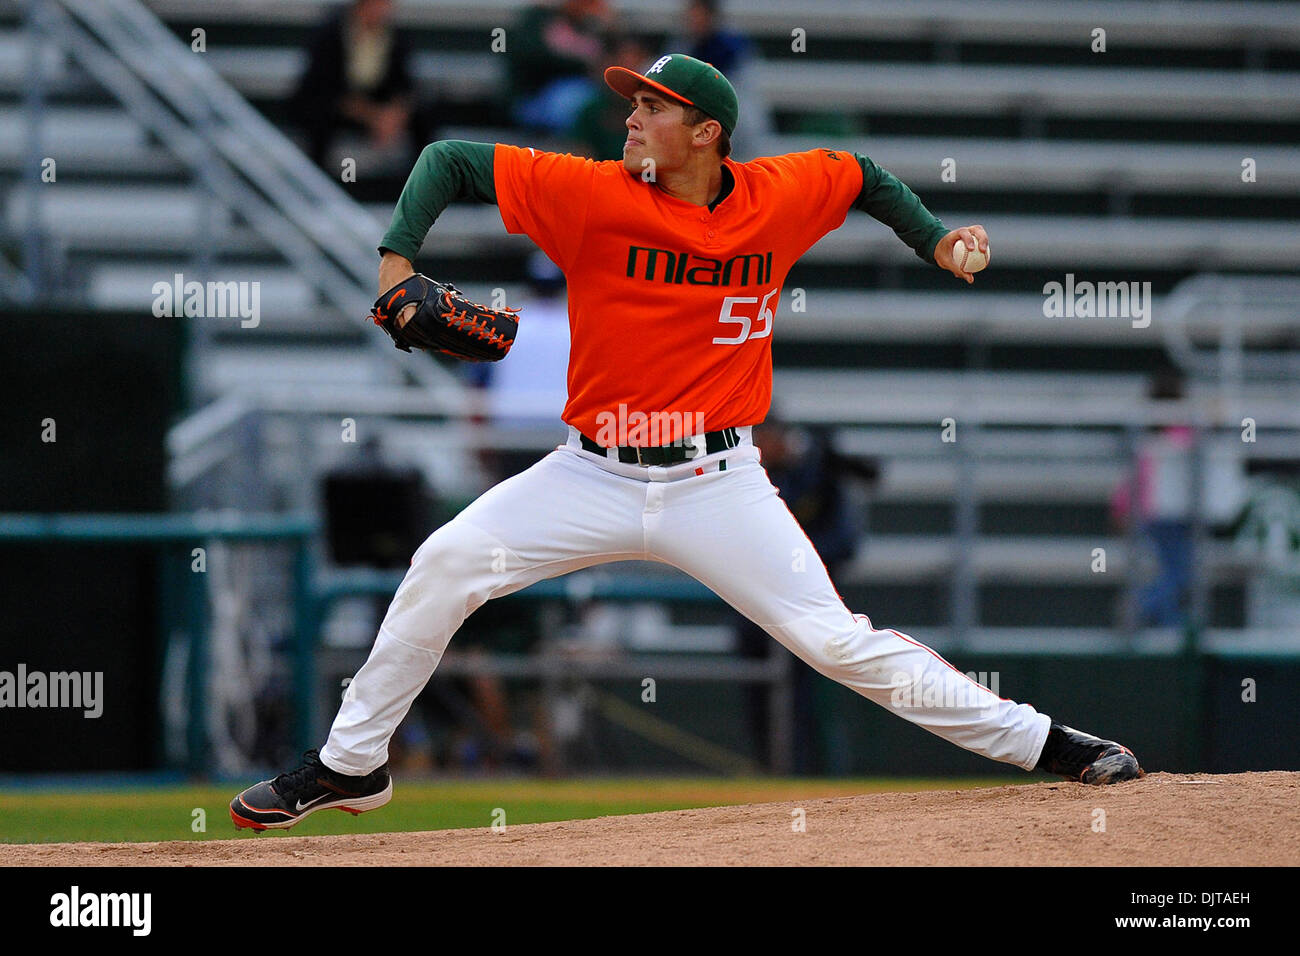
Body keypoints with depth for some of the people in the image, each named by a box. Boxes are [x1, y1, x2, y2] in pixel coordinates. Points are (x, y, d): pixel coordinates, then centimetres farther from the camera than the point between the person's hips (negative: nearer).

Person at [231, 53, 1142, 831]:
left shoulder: (783, 197, -5)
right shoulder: (594, 195, -10)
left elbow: (862, 175, 17)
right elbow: (451, 160, -6)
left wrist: (936, 239, 6)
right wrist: (398, 256, -18)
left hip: (718, 484, -1)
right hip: (595, 475, 1)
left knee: (838, 639, -7)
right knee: (447, 564, -13)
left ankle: (1040, 743, 3)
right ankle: (352, 763, 3)